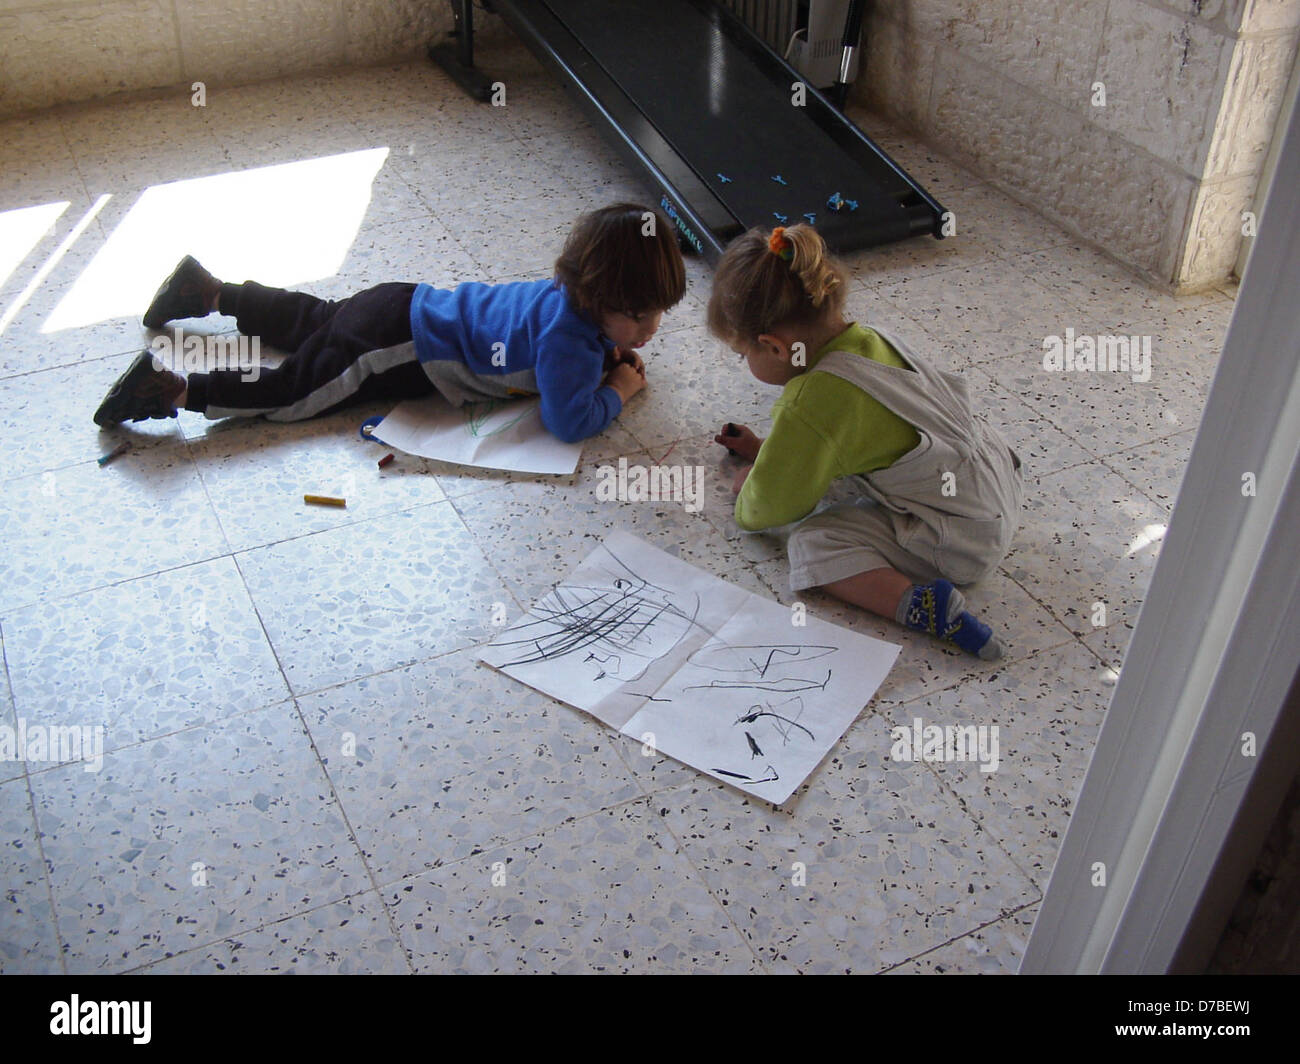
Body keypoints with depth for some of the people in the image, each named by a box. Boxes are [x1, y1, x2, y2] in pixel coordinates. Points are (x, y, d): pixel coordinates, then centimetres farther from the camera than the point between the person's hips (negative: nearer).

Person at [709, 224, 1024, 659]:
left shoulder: (813, 402, -25)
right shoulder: (867, 339, 1)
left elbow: (770, 509, -14)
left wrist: (748, 484, 7)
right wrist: (763, 447, 24)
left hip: (962, 542, -9)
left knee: (811, 543, -14)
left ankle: (920, 603, -24)